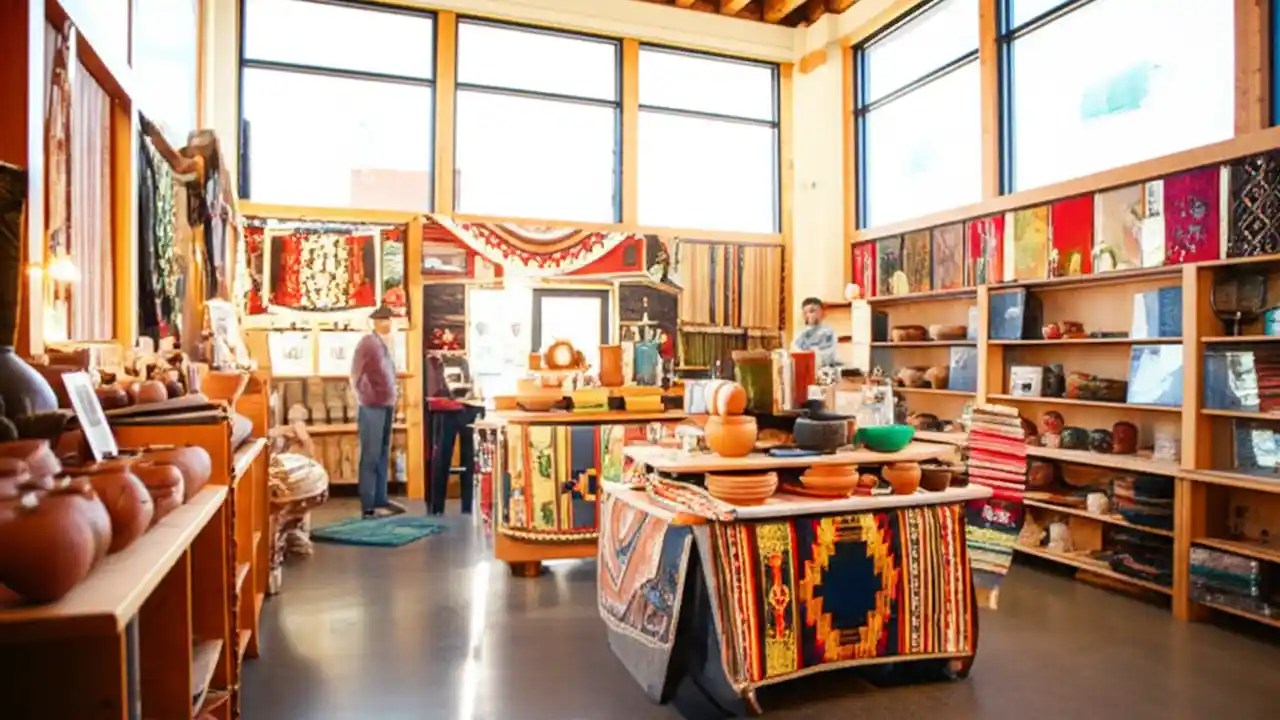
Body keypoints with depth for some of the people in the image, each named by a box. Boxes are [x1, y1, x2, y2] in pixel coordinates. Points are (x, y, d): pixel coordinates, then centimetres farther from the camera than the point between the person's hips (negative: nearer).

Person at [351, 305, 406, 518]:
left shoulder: (386, 344, 13)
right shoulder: (367, 343, -9)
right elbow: (355, 375, -10)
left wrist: (392, 401, 13)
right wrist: (365, 399, -7)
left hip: (387, 406, 7)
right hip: (372, 407, -7)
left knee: (383, 456, 12)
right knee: (370, 457, -3)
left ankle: (381, 500, 21)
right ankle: (368, 507, 2)